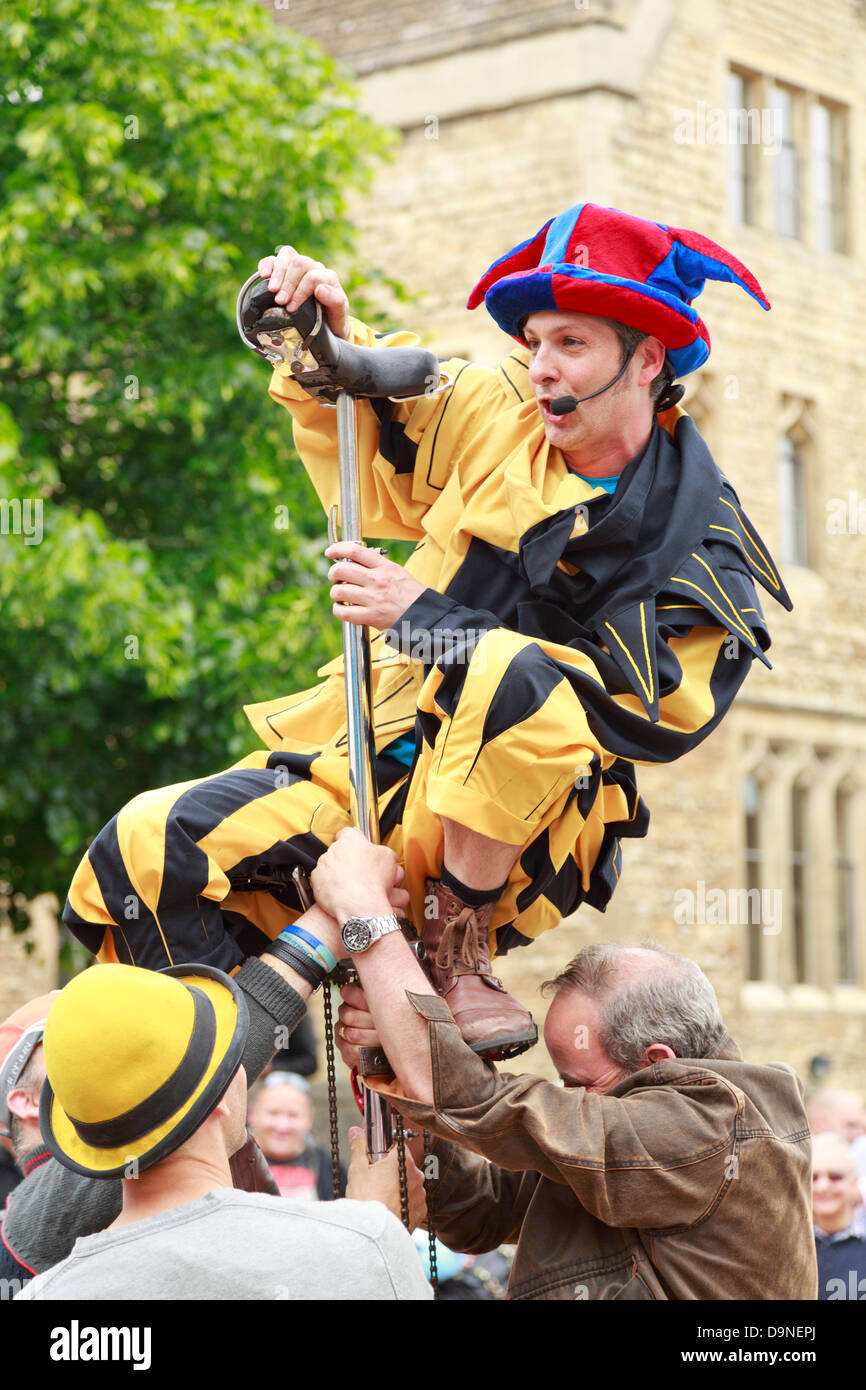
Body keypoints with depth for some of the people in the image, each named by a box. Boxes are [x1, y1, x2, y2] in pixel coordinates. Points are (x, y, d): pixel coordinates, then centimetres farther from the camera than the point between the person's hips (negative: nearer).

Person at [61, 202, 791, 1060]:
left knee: (510, 673, -37)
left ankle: (457, 944, -20)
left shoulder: (702, 554, -8)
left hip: (500, 827, -5)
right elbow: (372, 480, 20)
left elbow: (627, 717, -17)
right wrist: (330, 346, 1)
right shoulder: (500, 418, 4)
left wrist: (428, 621, -20)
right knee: (143, 852, -15)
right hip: (369, 764, 5)